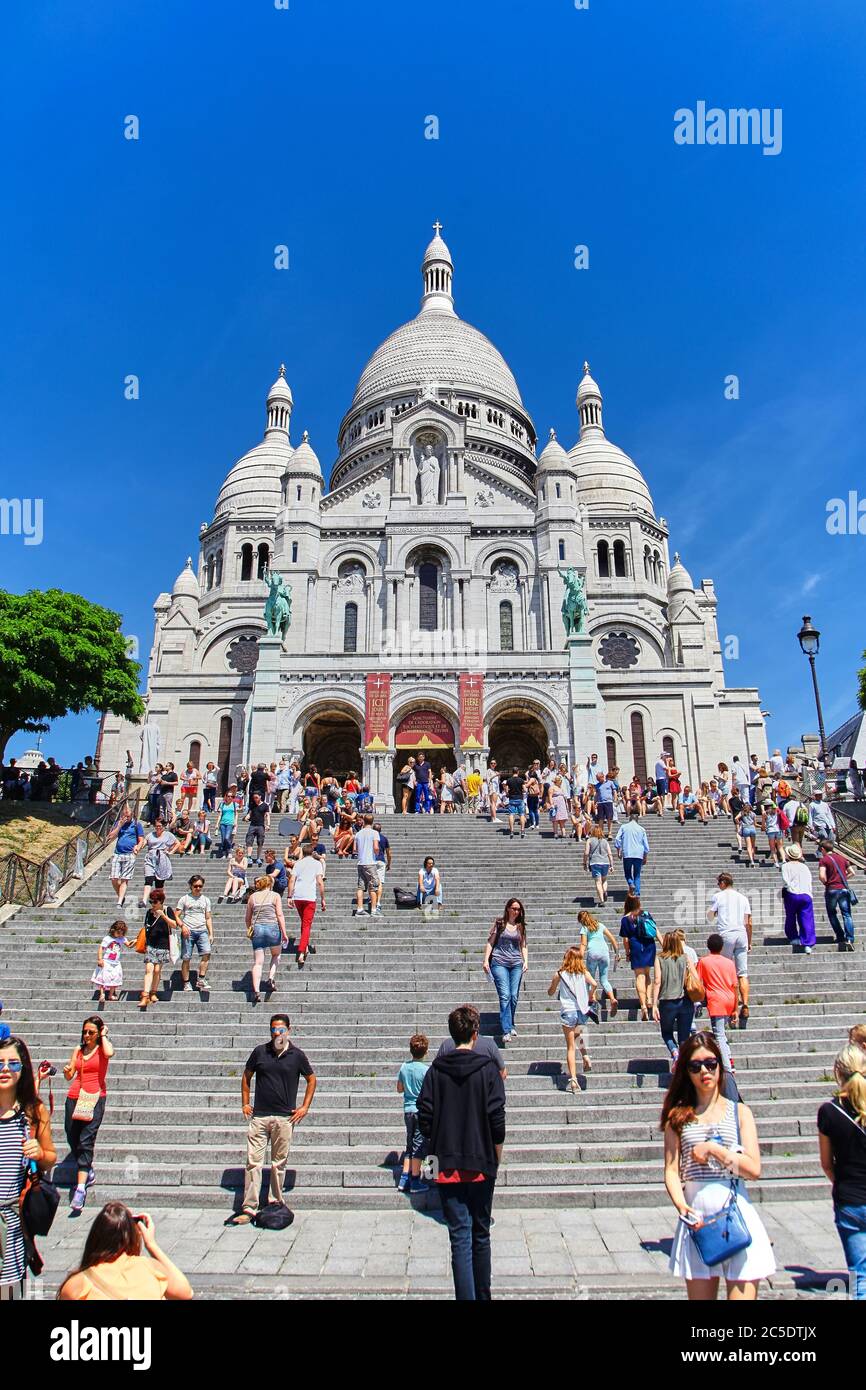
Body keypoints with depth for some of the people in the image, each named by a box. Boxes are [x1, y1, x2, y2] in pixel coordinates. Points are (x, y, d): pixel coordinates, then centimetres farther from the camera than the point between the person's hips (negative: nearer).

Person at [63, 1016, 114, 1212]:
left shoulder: (102, 1048, 2)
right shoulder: (78, 1049, 14)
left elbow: (109, 1053, -23)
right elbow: (70, 1076, 15)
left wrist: (104, 1035, -8)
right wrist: (66, 1071, -8)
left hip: (94, 1098, -5)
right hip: (74, 1097, 5)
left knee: (86, 1142, -12)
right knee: (72, 1139, 7)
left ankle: (81, 1187, -13)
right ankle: (88, 1173, 29)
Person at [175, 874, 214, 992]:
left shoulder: (206, 900, 16)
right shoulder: (184, 899, 8)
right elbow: (176, 915, 4)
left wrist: (211, 934, 10)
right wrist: (182, 926, -14)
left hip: (202, 931, 2)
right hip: (188, 931, -2)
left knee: (207, 952, -19)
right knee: (186, 958, -4)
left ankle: (201, 979, -11)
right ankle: (186, 984, 7)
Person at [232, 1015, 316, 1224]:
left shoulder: (297, 1055, -1)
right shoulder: (260, 1051, 2)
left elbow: (311, 1080, 10)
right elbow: (246, 1076, 16)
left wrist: (304, 1107, 4)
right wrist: (245, 1103, 8)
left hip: (285, 1118, -1)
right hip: (259, 1116, 1)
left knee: (279, 1164, 8)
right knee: (253, 1162, -2)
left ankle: (275, 1204, 21)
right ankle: (249, 1208, 4)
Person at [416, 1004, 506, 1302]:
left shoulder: (436, 1072, -2)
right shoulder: (488, 1070, -7)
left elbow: (424, 1121, -3)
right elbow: (497, 1122, -10)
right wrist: (495, 1160, 5)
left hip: (448, 1167, 0)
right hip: (481, 1166, 0)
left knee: (460, 1238, 4)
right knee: (481, 1236, 17)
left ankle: (466, 1297, -2)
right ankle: (482, 1296, 28)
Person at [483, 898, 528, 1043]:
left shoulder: (521, 926, 11)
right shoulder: (499, 923, 2)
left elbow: (523, 946, 15)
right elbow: (490, 942, 3)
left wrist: (526, 961, 2)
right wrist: (486, 960, -4)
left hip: (516, 964, 3)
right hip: (499, 963, -3)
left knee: (514, 996, 3)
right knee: (505, 996, -11)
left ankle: (510, 1025, 21)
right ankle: (506, 1030, -12)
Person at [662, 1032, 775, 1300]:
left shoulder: (739, 1112, 6)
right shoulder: (678, 1116, 6)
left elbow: (754, 1169, -2)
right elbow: (671, 1171, 1)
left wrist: (714, 1149, -10)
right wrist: (681, 1205, -16)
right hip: (696, 1217, 1)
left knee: (742, 1294, -5)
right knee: (699, 1295, 8)